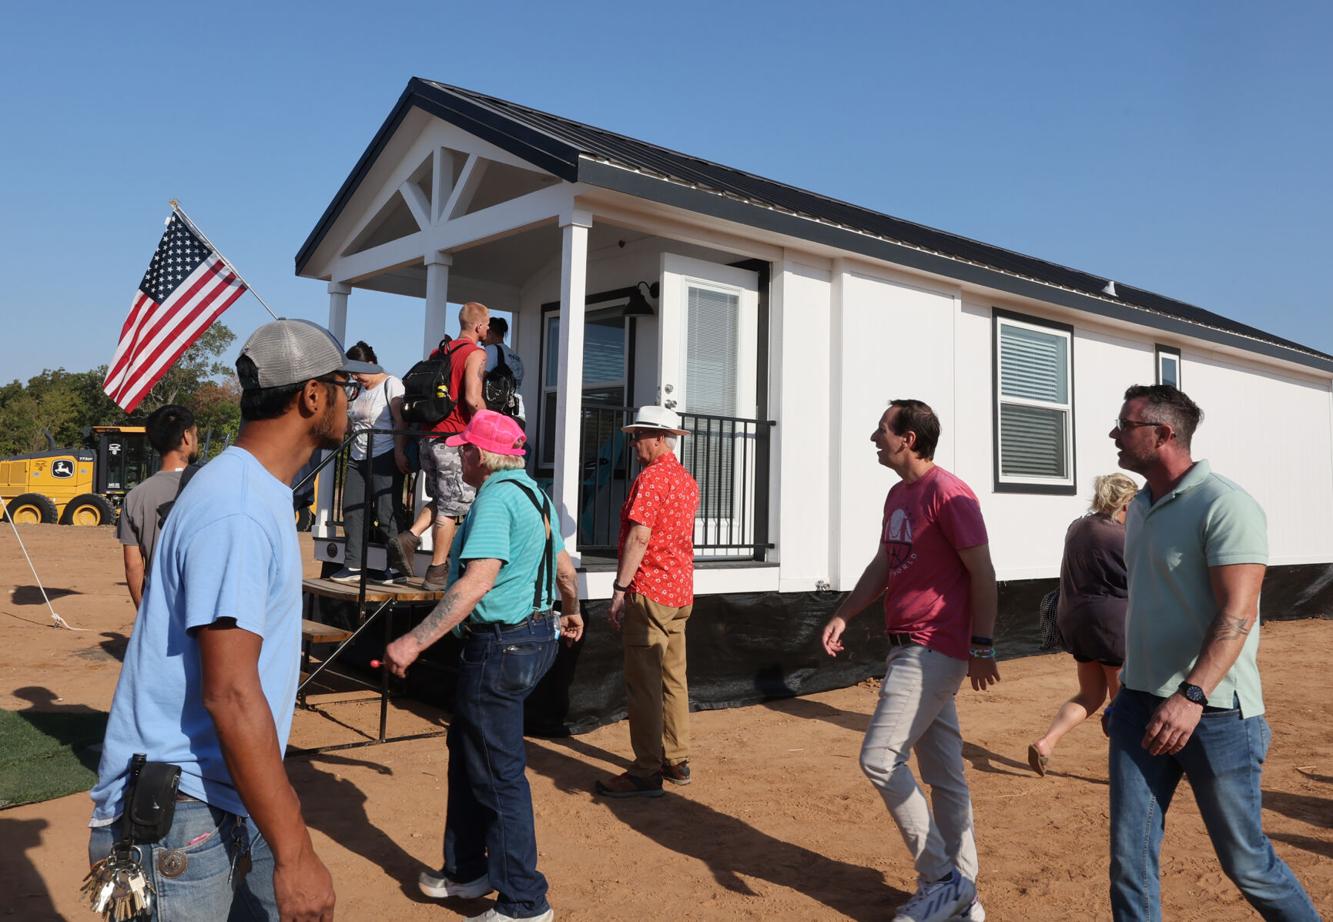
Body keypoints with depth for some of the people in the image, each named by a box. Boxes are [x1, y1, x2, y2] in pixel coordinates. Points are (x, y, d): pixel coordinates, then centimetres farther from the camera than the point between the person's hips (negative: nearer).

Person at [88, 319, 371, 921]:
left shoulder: (259, 490, 11)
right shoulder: (236, 511, -22)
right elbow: (231, 693, -27)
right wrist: (293, 853, -26)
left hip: (233, 799, 9)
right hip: (181, 812, -9)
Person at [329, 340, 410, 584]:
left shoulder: (390, 384, -4)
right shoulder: (360, 390, 19)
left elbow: (401, 422, -12)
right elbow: (350, 422, 26)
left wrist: (399, 452, -19)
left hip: (384, 458, -8)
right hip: (358, 459, 8)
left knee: (386, 513, -7)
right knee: (352, 511, 3)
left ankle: (397, 567, 0)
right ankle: (353, 566, 7)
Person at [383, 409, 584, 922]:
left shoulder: (496, 498, -18)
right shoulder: (533, 494, 12)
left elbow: (478, 580, -30)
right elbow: (564, 568, 22)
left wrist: (415, 641, -32)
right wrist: (571, 613, 40)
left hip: (501, 645, -10)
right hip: (535, 636, 10)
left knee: (498, 774, 1)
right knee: (467, 750, 22)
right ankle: (466, 871, 35)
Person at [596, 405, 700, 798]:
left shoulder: (650, 478, -13)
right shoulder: (687, 480, 16)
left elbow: (639, 537, -21)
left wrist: (619, 590, -19)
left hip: (649, 591, -9)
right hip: (680, 591, 9)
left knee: (644, 684, -5)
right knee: (674, 678, 14)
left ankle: (646, 773, -1)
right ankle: (677, 761, 21)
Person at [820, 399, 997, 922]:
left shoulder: (947, 494, -15)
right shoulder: (898, 495, 13)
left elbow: (982, 573, -15)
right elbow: (883, 565, 19)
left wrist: (982, 647, -15)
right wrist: (843, 615, 11)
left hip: (934, 652, -9)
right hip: (907, 648, 9)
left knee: (880, 759, -11)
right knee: (944, 776, 14)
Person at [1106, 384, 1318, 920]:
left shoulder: (1224, 506, -13)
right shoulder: (1140, 509, 11)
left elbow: (1237, 613, -21)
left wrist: (1192, 696, -32)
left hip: (1213, 711, -7)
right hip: (1140, 705, 7)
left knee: (1245, 861, 8)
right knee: (1130, 855, 4)